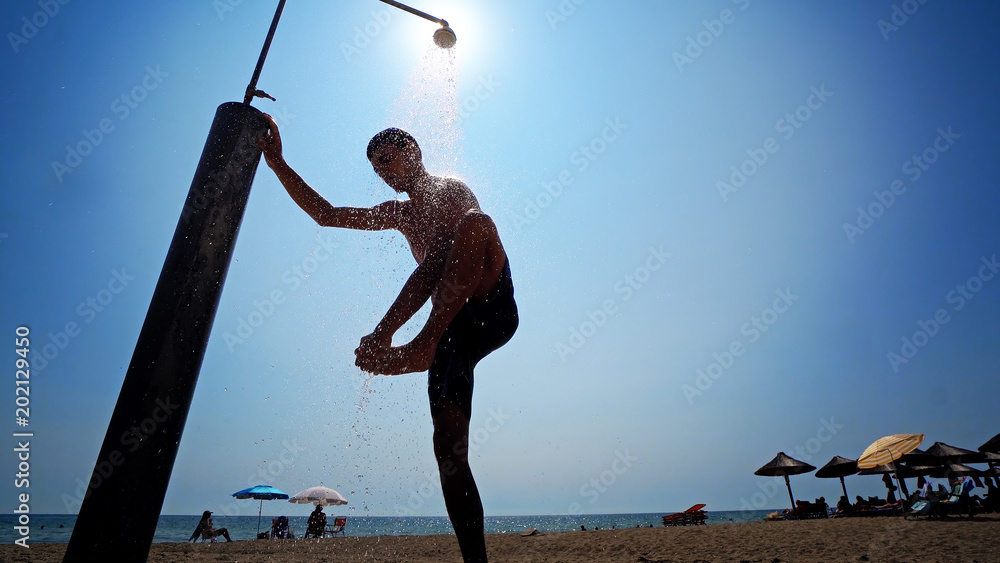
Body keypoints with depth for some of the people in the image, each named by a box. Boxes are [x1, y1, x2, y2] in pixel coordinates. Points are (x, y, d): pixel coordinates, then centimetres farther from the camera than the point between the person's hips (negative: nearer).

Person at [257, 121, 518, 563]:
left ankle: (418, 349, -40)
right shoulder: (399, 215, 27)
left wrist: (386, 328, -25)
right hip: (451, 330, 7)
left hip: (493, 312, -6)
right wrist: (277, 163, 17)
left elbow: (436, 262, -16)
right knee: (448, 446, -6)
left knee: (475, 224, -33)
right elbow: (326, 214, 25)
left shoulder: (453, 191, 2)